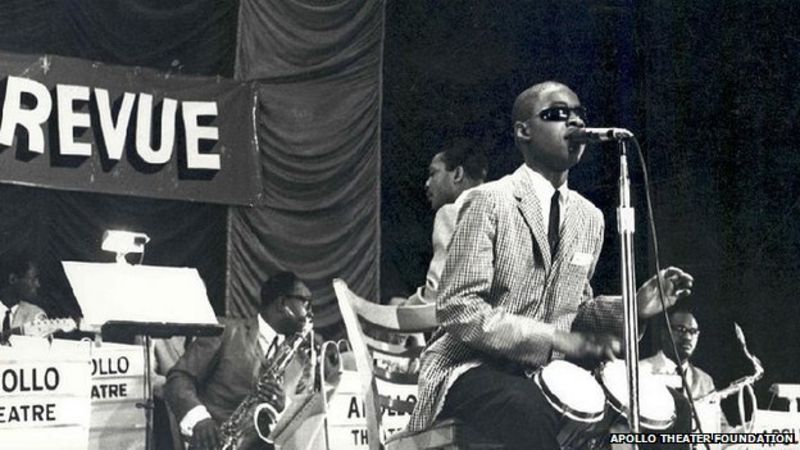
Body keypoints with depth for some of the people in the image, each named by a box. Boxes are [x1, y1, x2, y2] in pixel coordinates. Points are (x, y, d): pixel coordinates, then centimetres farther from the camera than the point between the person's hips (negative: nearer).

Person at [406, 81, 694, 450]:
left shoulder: (588, 217, 12)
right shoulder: (489, 202, -11)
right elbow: (459, 310, -17)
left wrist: (634, 306, -2)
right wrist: (556, 340, -24)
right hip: (471, 368, -7)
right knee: (534, 415, -38)